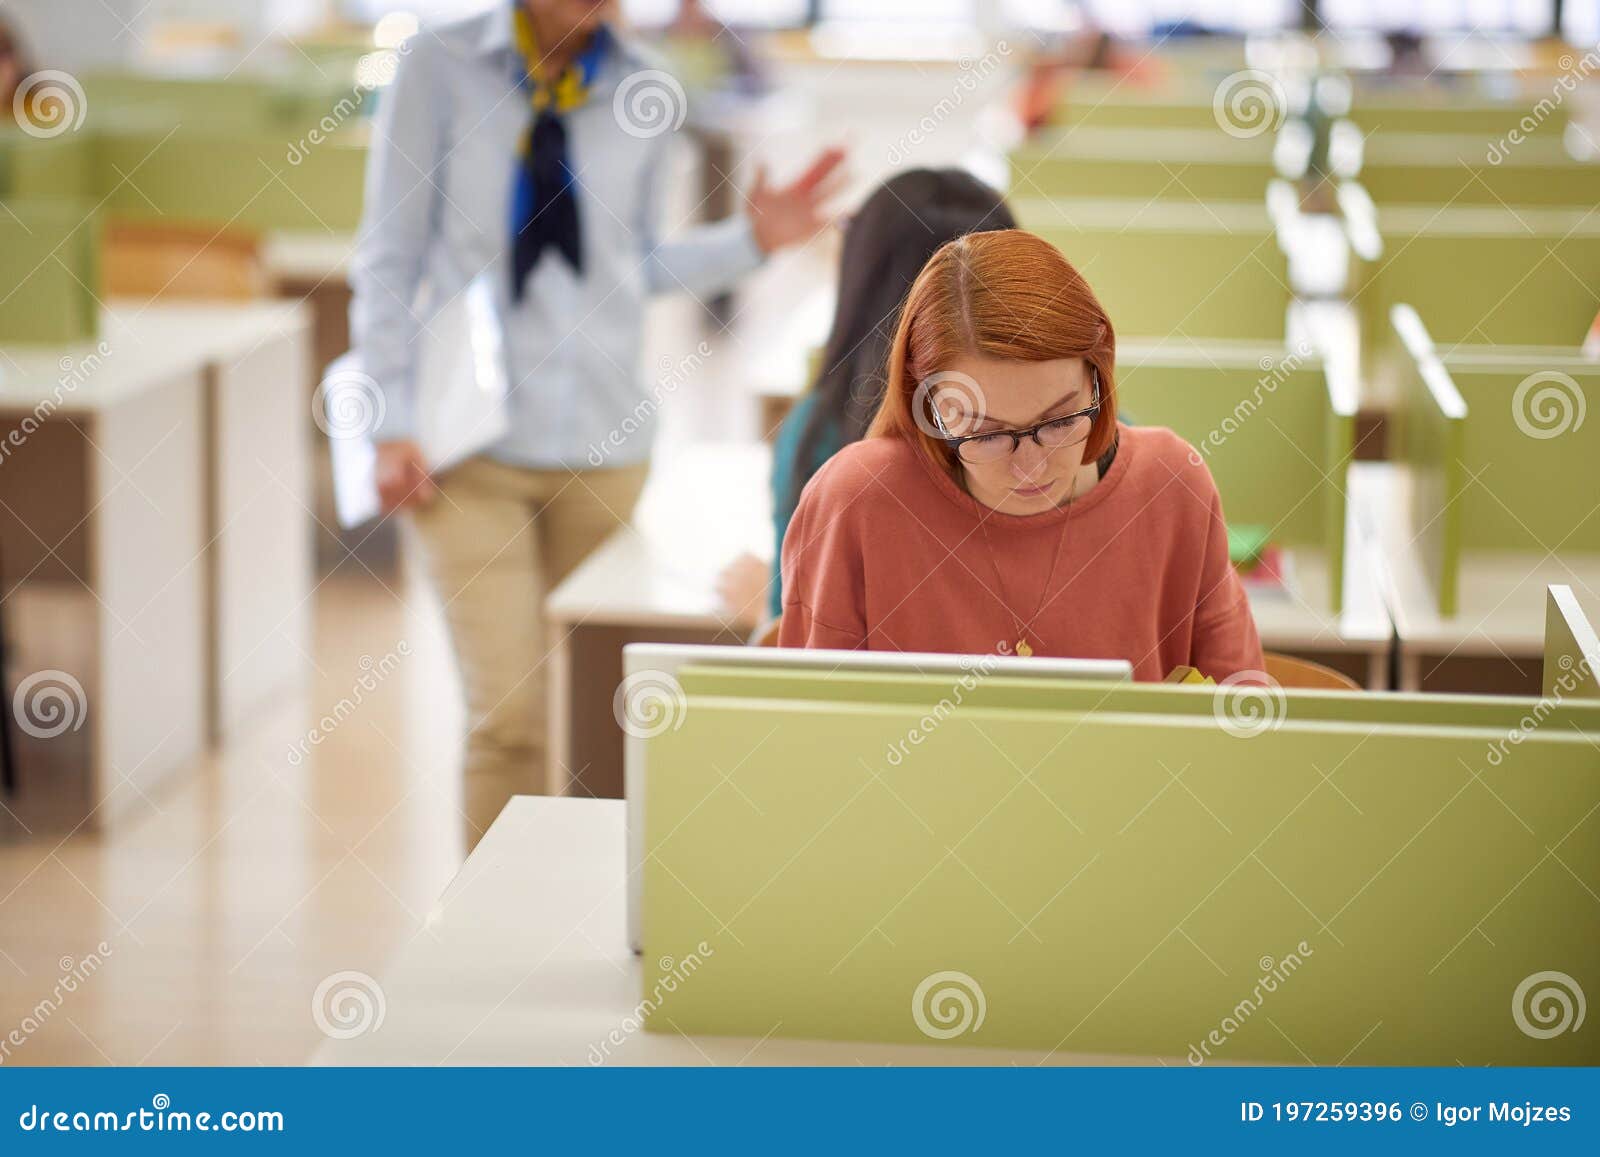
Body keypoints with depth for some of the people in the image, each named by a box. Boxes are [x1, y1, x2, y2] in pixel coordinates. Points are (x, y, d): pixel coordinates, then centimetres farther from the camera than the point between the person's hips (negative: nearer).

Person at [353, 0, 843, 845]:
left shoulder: (641, 93, 6)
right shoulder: (438, 68, -1)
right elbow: (389, 258, 1)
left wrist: (750, 240, 1)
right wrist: (392, 424, -4)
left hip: (601, 442, 3)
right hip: (472, 444, -3)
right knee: (509, 715, -10)